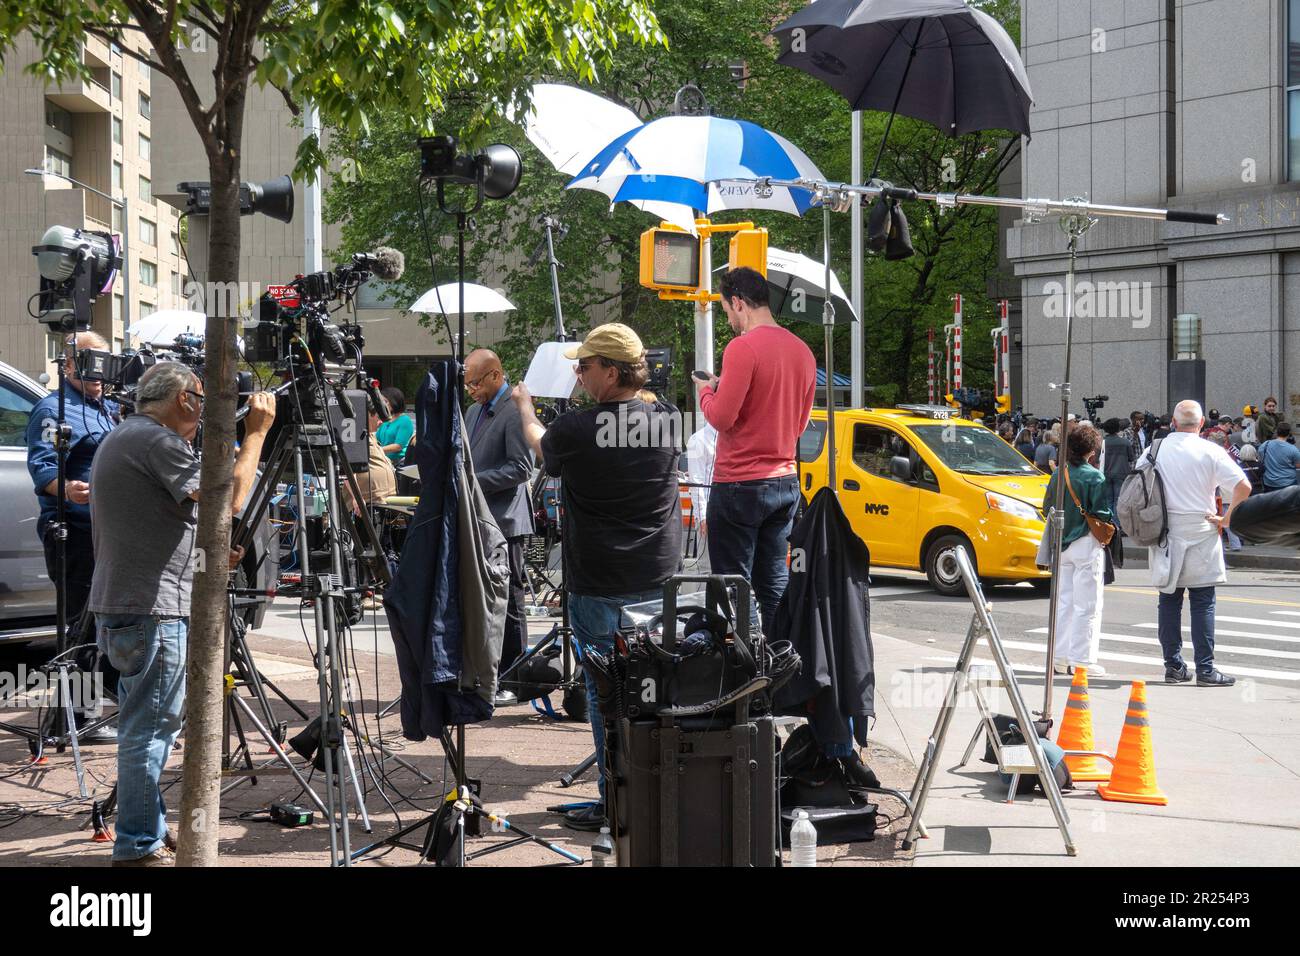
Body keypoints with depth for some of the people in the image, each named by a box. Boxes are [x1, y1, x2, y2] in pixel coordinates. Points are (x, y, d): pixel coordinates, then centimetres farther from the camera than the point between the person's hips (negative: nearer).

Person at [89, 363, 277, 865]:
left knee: (144, 726, 18)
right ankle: (138, 847, 0)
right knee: (151, 729, -5)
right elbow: (228, 498, -21)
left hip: (118, 607, 11)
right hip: (153, 611, -11)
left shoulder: (118, 440, 20)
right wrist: (256, 432, -13)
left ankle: (148, 831, 27)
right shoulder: (158, 441, -13)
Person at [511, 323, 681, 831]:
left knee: (605, 693, 4)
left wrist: (525, 407, 28)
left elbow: (541, 447, 8)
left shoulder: (576, 429, -15)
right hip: (658, 580, 5)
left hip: (598, 586, -5)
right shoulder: (666, 419, -3)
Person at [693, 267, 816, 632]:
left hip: (740, 482, -7)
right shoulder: (802, 350, 9)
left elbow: (721, 417, -17)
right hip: (785, 482, 7)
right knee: (775, 583, 12)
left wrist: (706, 392, 4)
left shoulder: (743, 347, -15)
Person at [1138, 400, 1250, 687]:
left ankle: (1173, 666, 11)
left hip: (1165, 533, 3)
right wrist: (1227, 519, -3)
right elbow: (1243, 486, -13)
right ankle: (1205, 669, -2)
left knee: (1169, 601, 9)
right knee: (1203, 603, 0)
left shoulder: (1155, 450, 3)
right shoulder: (1210, 451, -7)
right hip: (1200, 533, -3)